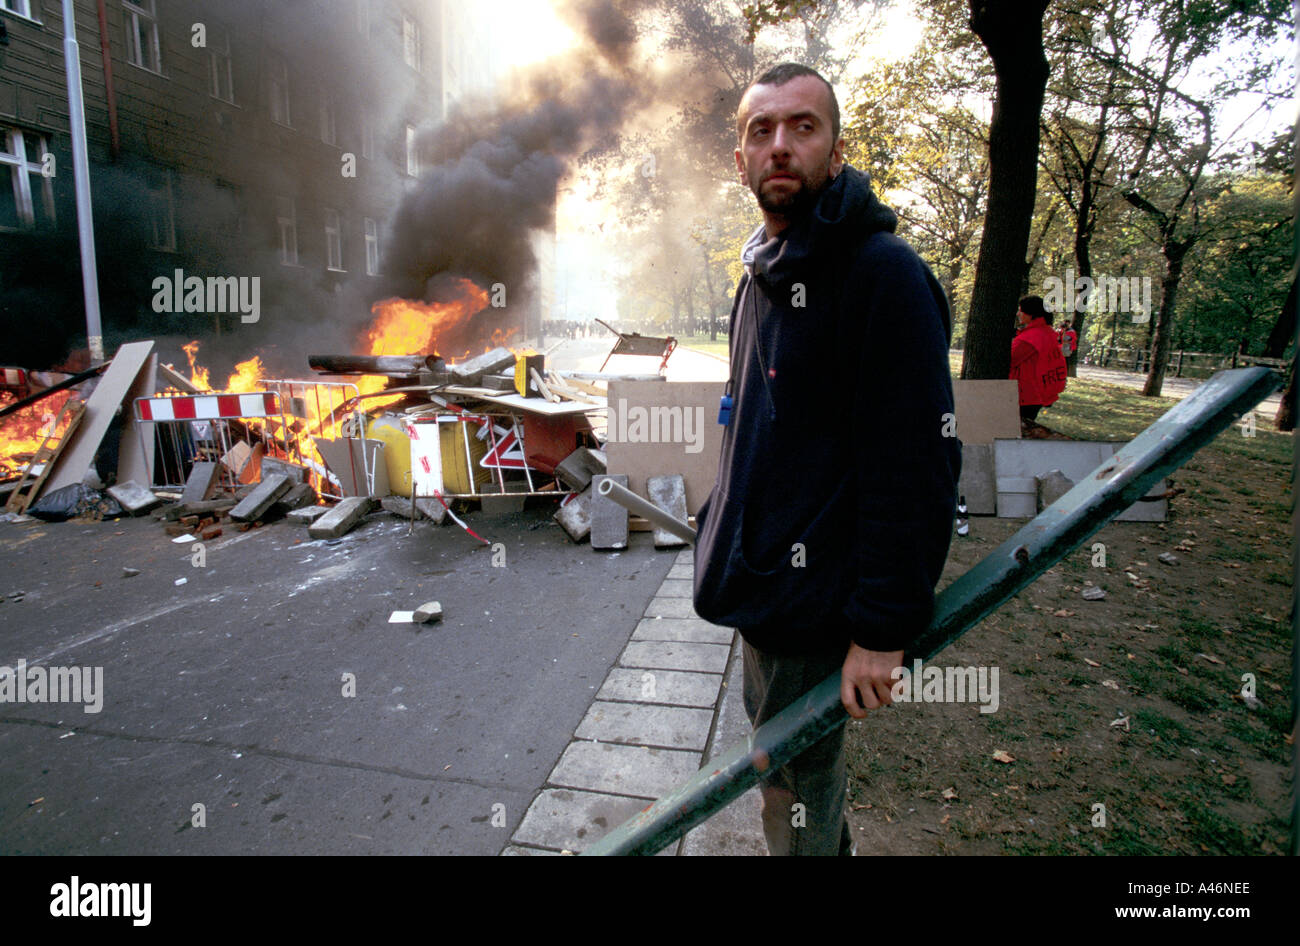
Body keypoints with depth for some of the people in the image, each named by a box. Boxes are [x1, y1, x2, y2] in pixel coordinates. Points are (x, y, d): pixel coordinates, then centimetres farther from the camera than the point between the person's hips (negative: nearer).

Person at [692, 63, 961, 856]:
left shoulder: (883, 272, -17)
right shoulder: (764, 273, 12)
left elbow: (918, 468, -22)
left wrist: (884, 628, -22)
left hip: (815, 602, -9)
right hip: (761, 582, 9)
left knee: (798, 793, 7)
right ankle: (832, 843, 48)